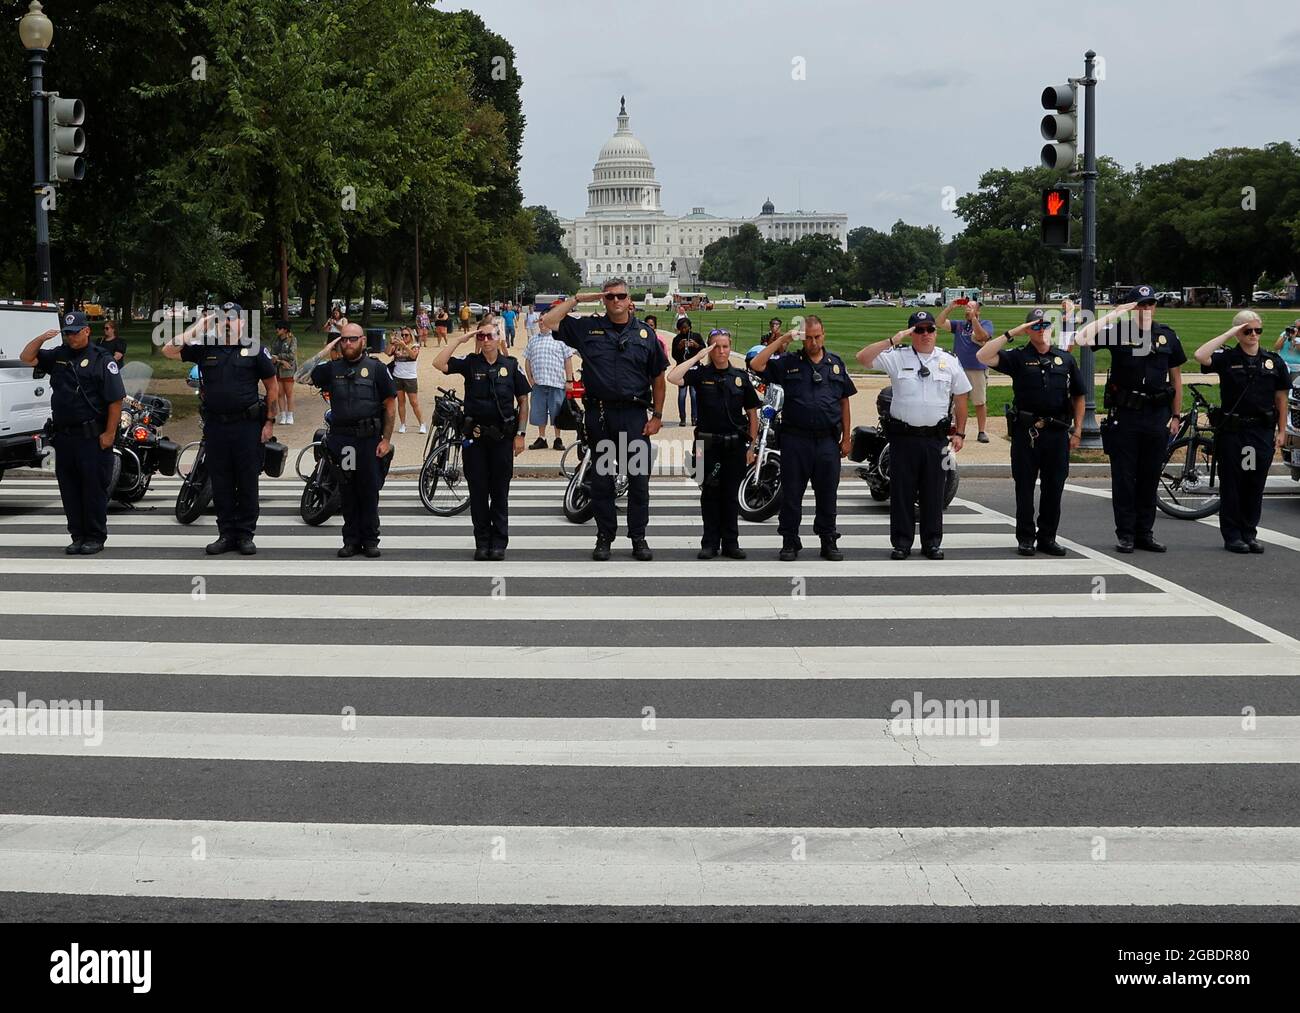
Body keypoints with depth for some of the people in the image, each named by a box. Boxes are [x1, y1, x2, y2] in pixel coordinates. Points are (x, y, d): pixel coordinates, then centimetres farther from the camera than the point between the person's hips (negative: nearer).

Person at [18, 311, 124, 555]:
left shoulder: (102, 359, -5)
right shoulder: (57, 356, 13)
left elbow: (116, 400, -9)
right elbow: (26, 358, 15)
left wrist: (109, 433, -14)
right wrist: (41, 338, -2)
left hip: (92, 437, -6)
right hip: (63, 436, 6)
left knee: (94, 488, -2)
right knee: (69, 489, 9)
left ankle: (95, 537, 6)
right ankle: (78, 536, 17)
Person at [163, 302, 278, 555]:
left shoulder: (255, 349, 3)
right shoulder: (205, 348, 8)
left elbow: (272, 387, 7)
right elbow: (168, 351, 3)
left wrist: (270, 422, 1)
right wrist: (195, 328, -1)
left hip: (247, 425, -2)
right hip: (215, 426, 2)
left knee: (247, 481, 2)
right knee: (221, 483, 6)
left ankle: (245, 535, 9)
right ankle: (226, 534, 14)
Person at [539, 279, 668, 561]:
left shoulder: (645, 334, 7)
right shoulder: (587, 328, 7)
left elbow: (658, 378, 10)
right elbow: (548, 323, 4)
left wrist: (657, 416, 4)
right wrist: (576, 299, 4)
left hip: (634, 415, 0)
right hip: (600, 413, 0)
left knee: (639, 479, 1)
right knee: (601, 480, 6)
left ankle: (639, 538, 11)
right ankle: (604, 537, 16)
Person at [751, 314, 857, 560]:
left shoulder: (836, 363, 11)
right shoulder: (788, 363, 4)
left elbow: (844, 401, 14)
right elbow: (756, 365, -8)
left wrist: (846, 438, 9)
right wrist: (781, 340, -7)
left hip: (828, 439, 2)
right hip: (796, 438, -1)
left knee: (827, 494, 7)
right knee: (791, 493, 3)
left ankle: (828, 541, 16)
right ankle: (790, 542, 12)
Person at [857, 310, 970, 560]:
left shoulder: (949, 361, 8)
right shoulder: (897, 357, 1)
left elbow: (960, 398, 13)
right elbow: (863, 358, -10)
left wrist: (959, 432, 8)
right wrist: (893, 340, -16)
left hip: (936, 437, 2)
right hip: (904, 436, -1)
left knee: (933, 493, 6)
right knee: (902, 492, 2)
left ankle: (932, 543, 15)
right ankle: (901, 543, 10)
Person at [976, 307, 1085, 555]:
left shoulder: (1066, 359, 11)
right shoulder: (1018, 357, 3)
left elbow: (1078, 396, 15)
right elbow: (984, 357, -11)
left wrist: (1077, 430, 9)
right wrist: (1011, 334, -11)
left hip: (1057, 432, 2)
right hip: (1025, 432, -2)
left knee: (1054, 488, 7)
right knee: (1024, 487, 3)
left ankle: (1047, 537, 16)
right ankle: (1025, 538, 10)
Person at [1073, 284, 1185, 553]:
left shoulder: (1167, 337, 8)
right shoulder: (1118, 332, -1)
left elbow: (1176, 378, 14)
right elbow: (1082, 337, -16)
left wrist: (1176, 416, 10)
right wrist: (1113, 314, -13)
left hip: (1157, 417, 3)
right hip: (1124, 415, -2)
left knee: (1150, 478, 8)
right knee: (1123, 478, 1)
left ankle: (1145, 533, 16)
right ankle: (1125, 534, 8)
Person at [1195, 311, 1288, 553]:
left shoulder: (1273, 361, 7)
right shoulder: (1227, 358, -1)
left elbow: (1281, 398, 11)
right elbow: (1200, 356, -21)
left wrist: (1281, 431, 7)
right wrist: (1228, 334, -14)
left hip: (1263, 432, 2)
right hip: (1232, 431, -2)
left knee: (1256, 484, 6)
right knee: (1231, 484, 1)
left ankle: (1249, 533, 17)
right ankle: (1232, 535, 8)